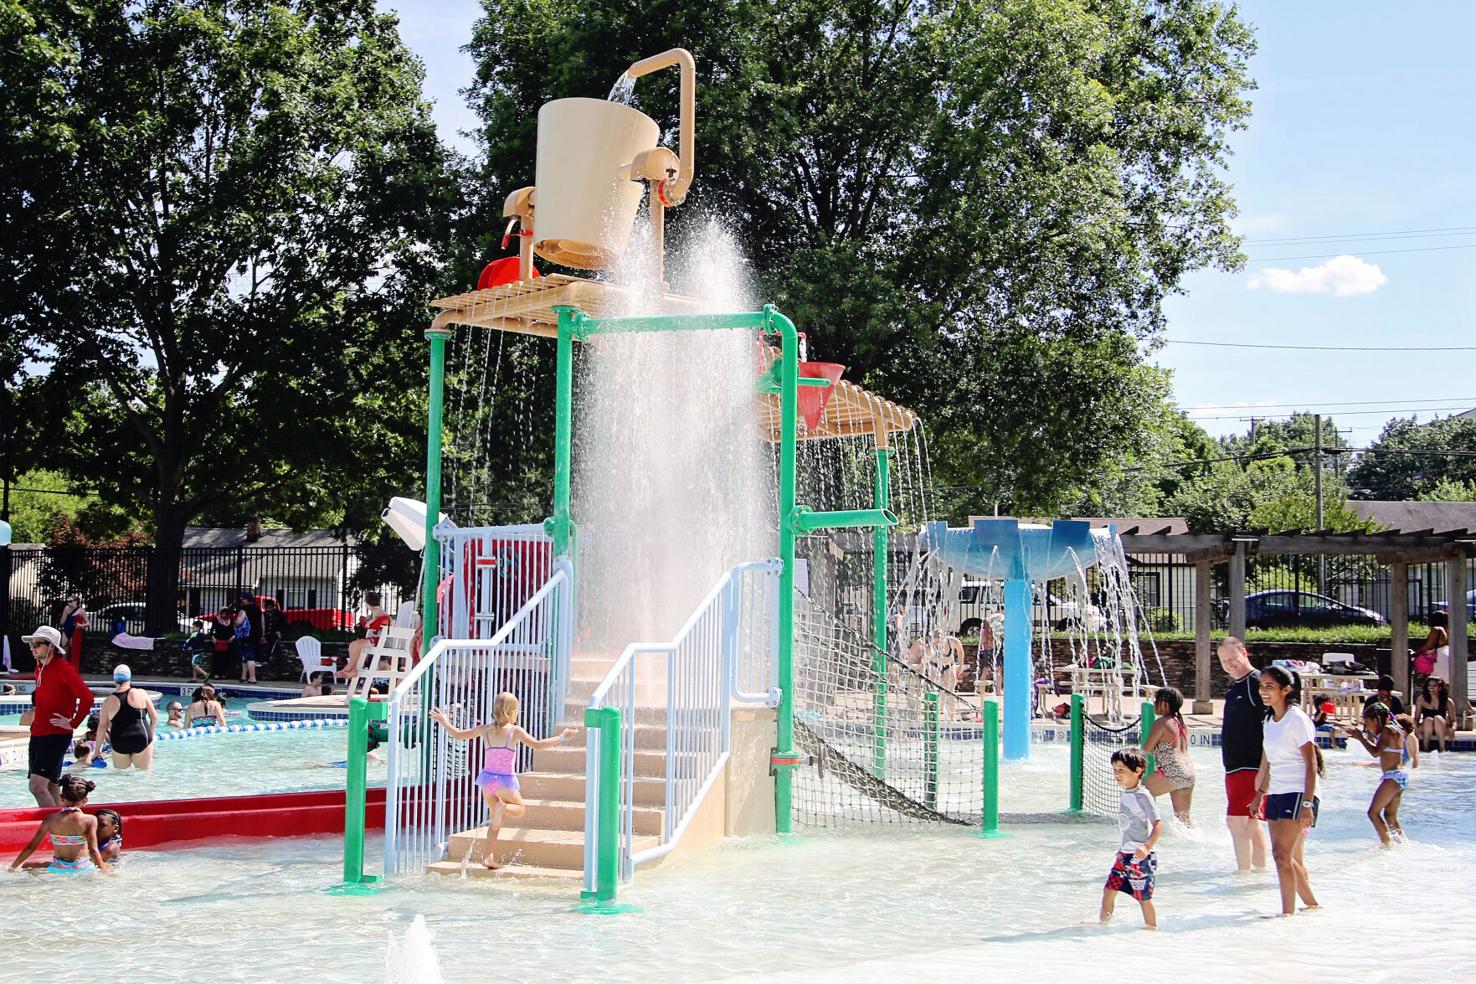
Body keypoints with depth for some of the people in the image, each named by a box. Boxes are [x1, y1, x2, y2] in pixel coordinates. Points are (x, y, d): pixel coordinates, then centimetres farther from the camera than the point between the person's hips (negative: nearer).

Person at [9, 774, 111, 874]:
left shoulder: (51, 820, -4)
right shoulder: (90, 820, -9)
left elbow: (31, 847, 0)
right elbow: (93, 851, -15)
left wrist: (13, 867, 10)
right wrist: (105, 871, -6)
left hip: (58, 869, 3)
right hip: (82, 869, -2)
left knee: (25, 866, 29)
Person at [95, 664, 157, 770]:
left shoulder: (109, 701, 2)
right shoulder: (141, 694, -1)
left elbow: (102, 727, 4)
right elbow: (154, 717, 2)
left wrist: (97, 750, 12)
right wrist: (150, 734, 19)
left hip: (119, 743, 1)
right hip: (141, 739, -1)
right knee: (144, 773, 7)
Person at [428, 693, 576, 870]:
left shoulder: (485, 729, 2)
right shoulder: (514, 731, -9)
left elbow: (458, 734, 10)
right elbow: (537, 745, -15)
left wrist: (444, 722, 27)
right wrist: (561, 738, -7)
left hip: (487, 778, 4)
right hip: (506, 781, -4)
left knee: (496, 821, 19)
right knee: (519, 808, 18)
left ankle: (488, 857, 10)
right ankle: (502, 807, -18)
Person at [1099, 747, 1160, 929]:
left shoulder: (1143, 796, -15)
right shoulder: (1123, 794, 11)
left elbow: (1158, 824, -21)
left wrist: (1147, 846, -32)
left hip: (1139, 856, -8)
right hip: (1124, 854, 8)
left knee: (1143, 897, 0)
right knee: (1109, 889, 8)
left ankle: (1152, 927, 12)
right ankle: (1103, 921, 20)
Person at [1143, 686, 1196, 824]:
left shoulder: (1161, 722, -9)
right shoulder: (1181, 722, 16)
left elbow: (1146, 750, -7)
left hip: (1173, 774, -9)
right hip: (1189, 773, 9)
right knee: (1183, 817, 16)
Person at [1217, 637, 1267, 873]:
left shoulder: (1257, 683, -13)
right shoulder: (1235, 687, 16)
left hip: (1251, 766, -10)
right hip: (1236, 766, 10)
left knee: (1236, 820, -13)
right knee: (1251, 823, 14)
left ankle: (1244, 872, -10)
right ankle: (1260, 869, 22)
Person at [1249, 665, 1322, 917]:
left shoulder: (1297, 719, -10)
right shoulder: (1269, 722, 13)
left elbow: (1311, 765, -13)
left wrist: (1307, 804, -19)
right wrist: (1259, 795, 22)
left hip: (1297, 794, -8)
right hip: (1276, 795, 8)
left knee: (1282, 853, -15)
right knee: (1290, 858, 10)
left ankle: (1288, 911, -11)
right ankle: (1312, 904, 23)